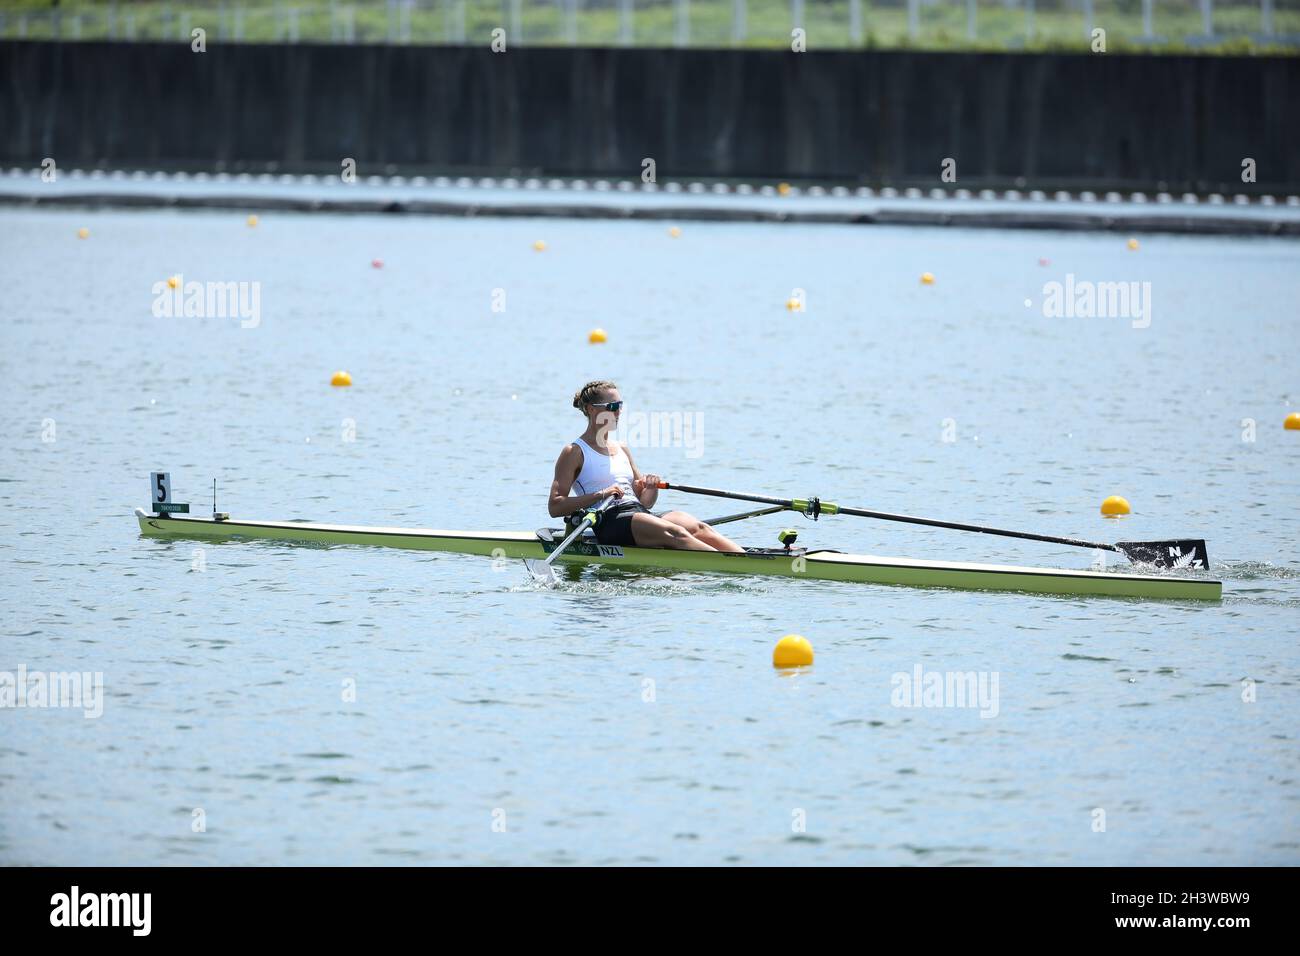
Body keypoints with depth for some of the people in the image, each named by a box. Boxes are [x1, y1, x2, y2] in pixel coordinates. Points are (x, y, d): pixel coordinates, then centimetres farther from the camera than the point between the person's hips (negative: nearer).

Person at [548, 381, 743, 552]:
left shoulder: (622, 449, 24)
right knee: (675, 533, -31)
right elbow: (554, 507, -5)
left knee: (697, 527, -20)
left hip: (640, 514, 7)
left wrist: (652, 487, 2)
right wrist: (601, 495, -15)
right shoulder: (575, 452, 4)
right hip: (609, 523, -7)